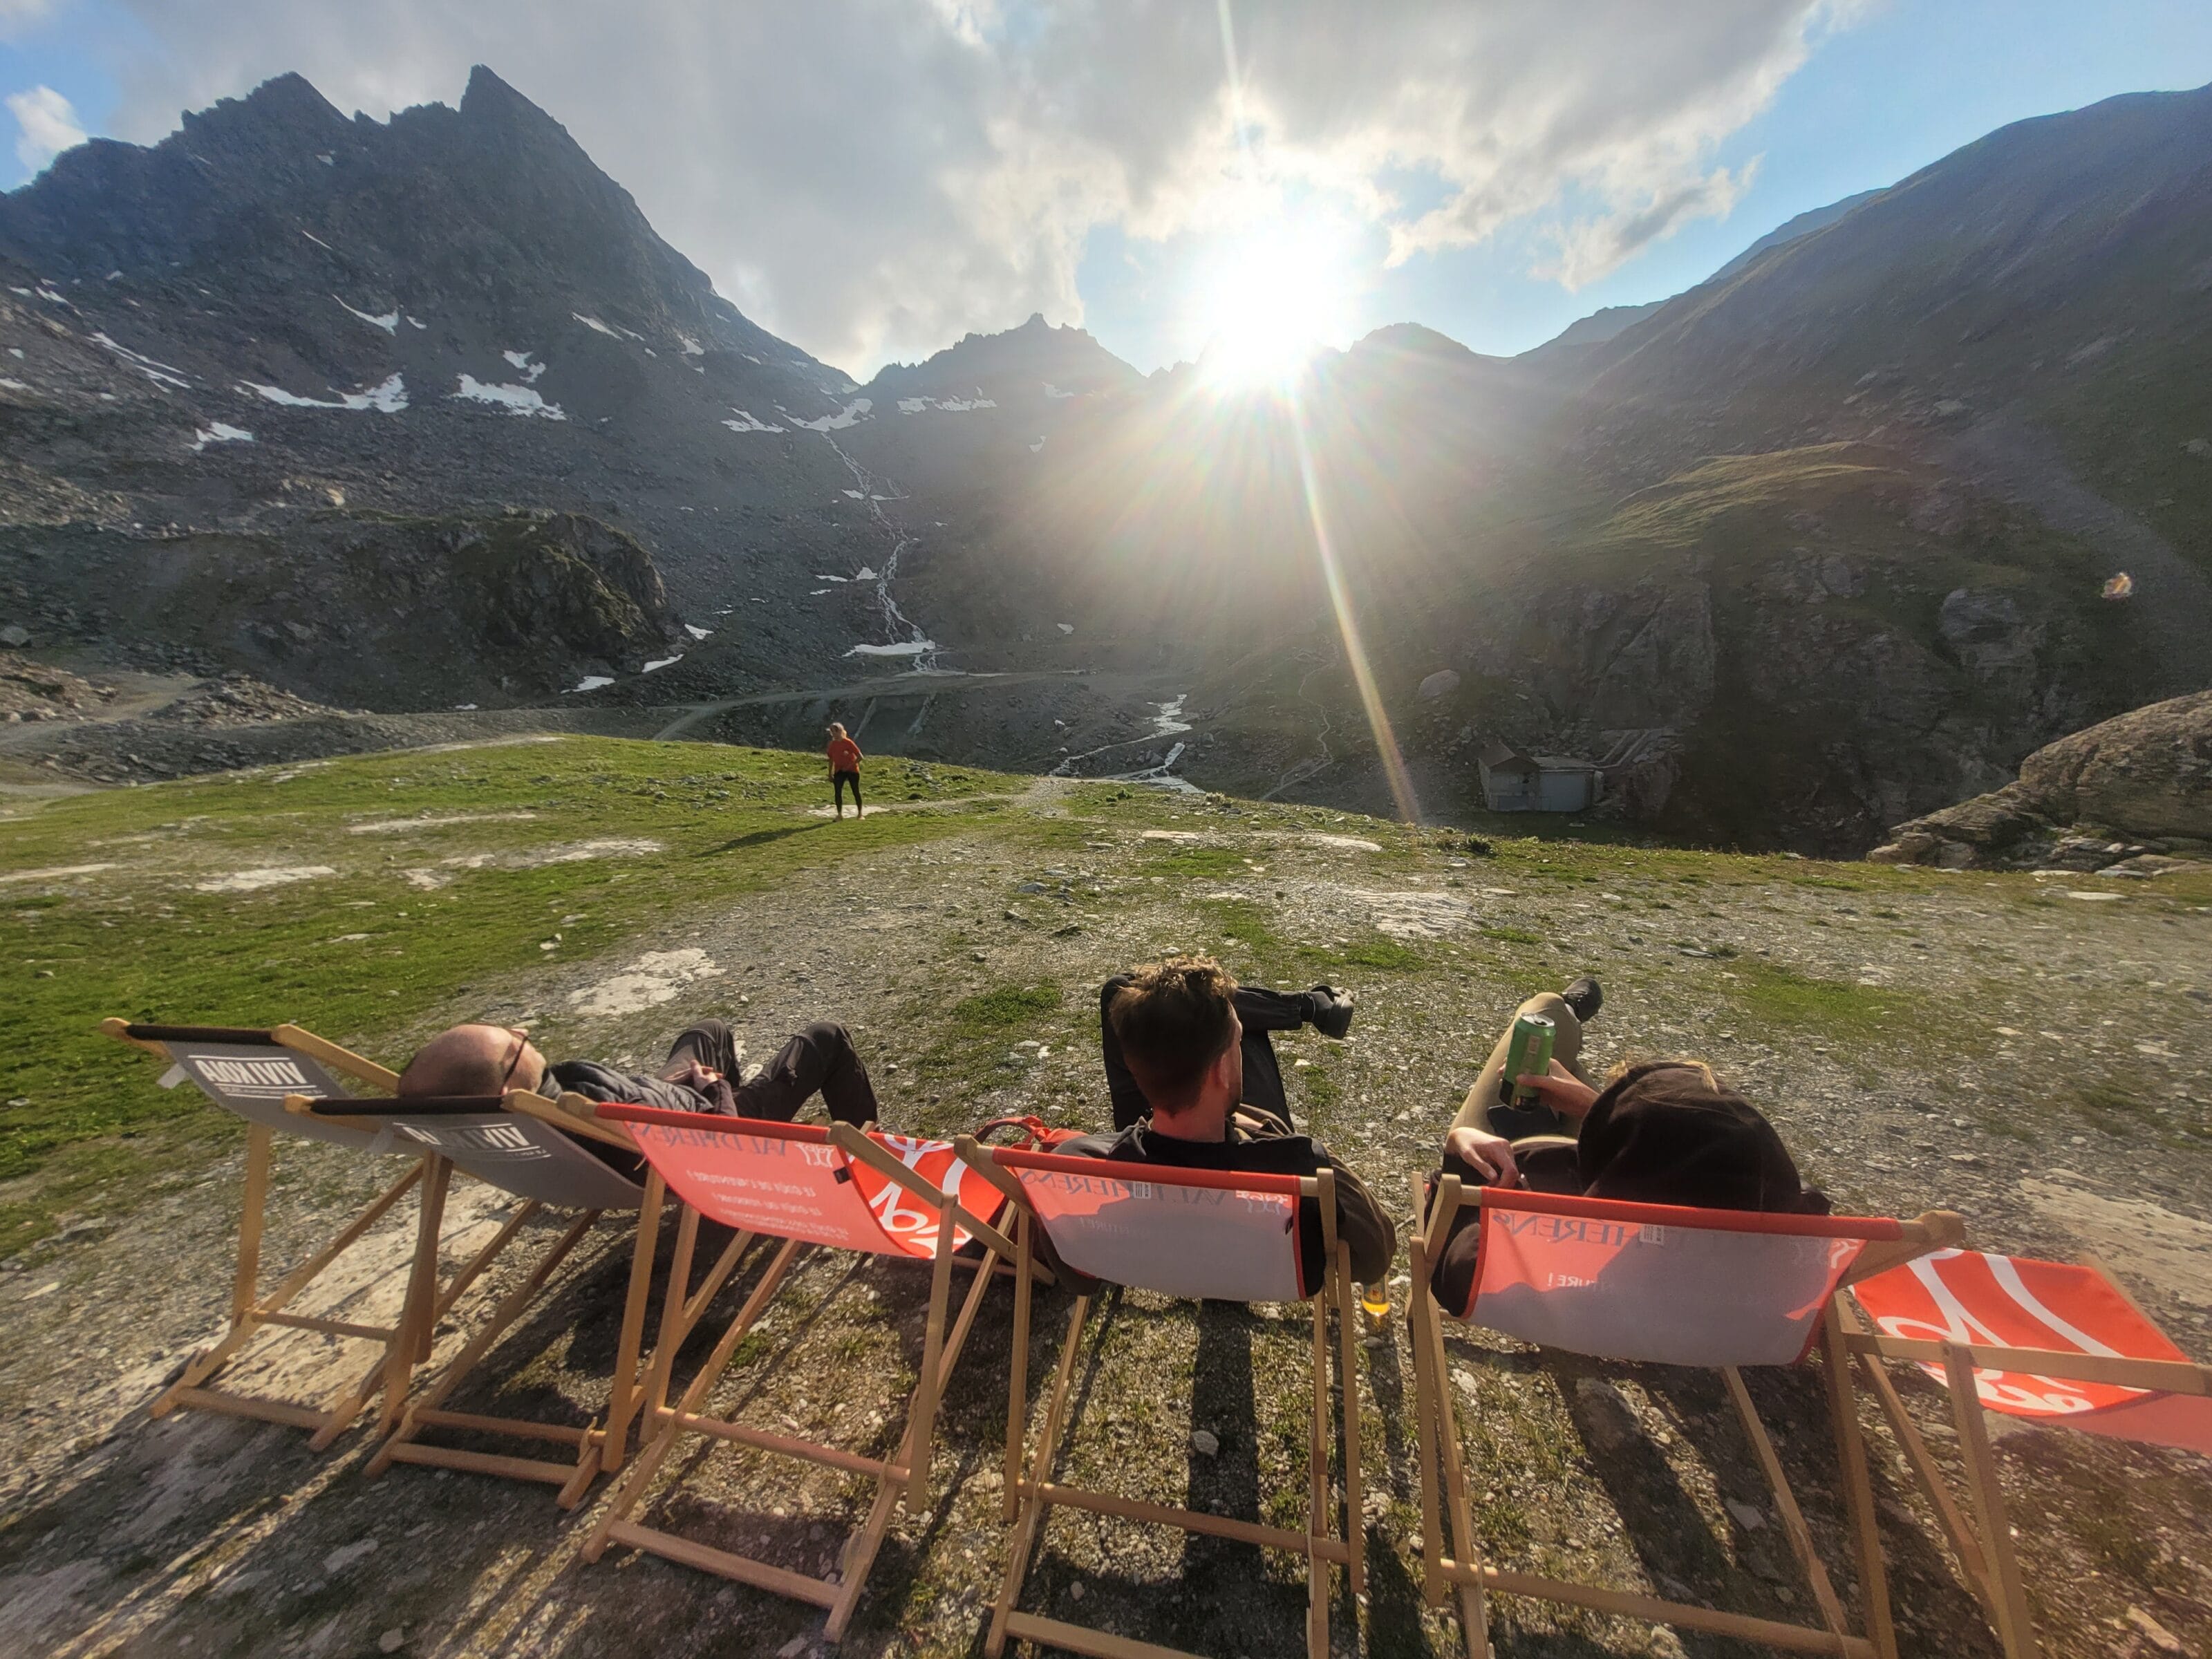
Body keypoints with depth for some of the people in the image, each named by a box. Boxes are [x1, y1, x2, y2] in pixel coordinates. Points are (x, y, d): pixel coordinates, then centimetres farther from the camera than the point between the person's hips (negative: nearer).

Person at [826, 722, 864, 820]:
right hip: (839, 771, 4)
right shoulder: (832, 744, 4)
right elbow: (831, 760, 14)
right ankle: (840, 814, -2)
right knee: (838, 792, -8)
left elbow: (860, 757, -12)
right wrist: (830, 774, 11)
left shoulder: (848, 742, -11)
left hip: (852, 770, -4)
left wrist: (849, 766, -17)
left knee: (856, 792, 2)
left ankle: (860, 814, 12)